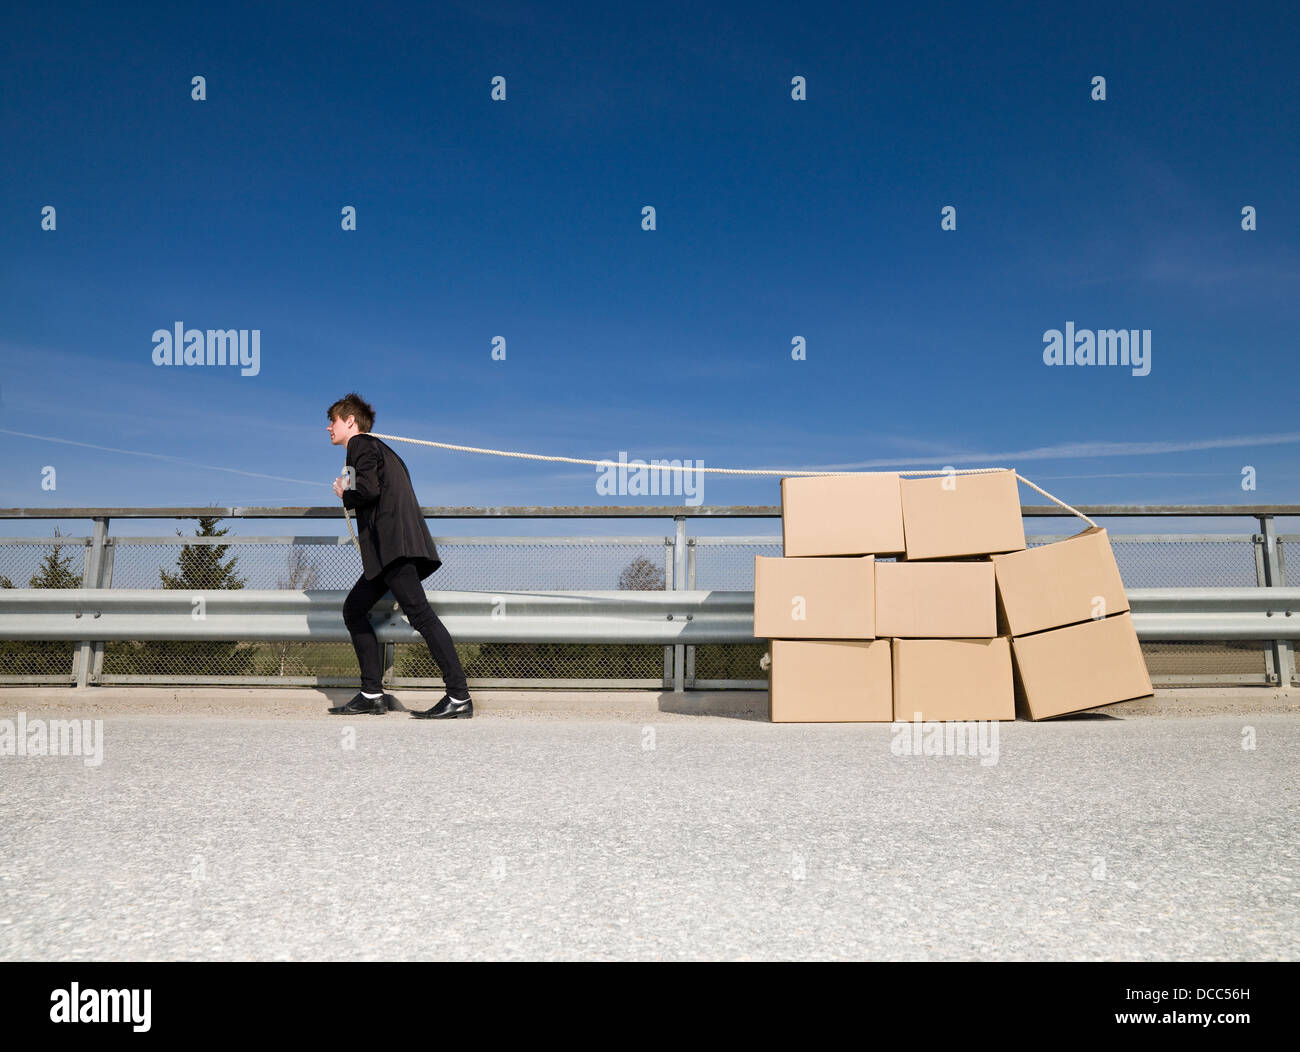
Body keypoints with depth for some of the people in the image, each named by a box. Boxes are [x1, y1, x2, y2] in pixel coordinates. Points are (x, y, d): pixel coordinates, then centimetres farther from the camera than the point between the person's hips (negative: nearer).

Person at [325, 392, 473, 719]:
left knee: (420, 613, -16)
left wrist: (345, 496, 3)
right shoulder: (378, 448, 30)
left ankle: (459, 697, -21)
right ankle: (372, 695, 13)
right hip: (389, 550, 11)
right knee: (354, 610, 14)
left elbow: (369, 490, -16)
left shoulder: (361, 444, 1)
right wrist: (350, 493, 18)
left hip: (393, 544, -11)